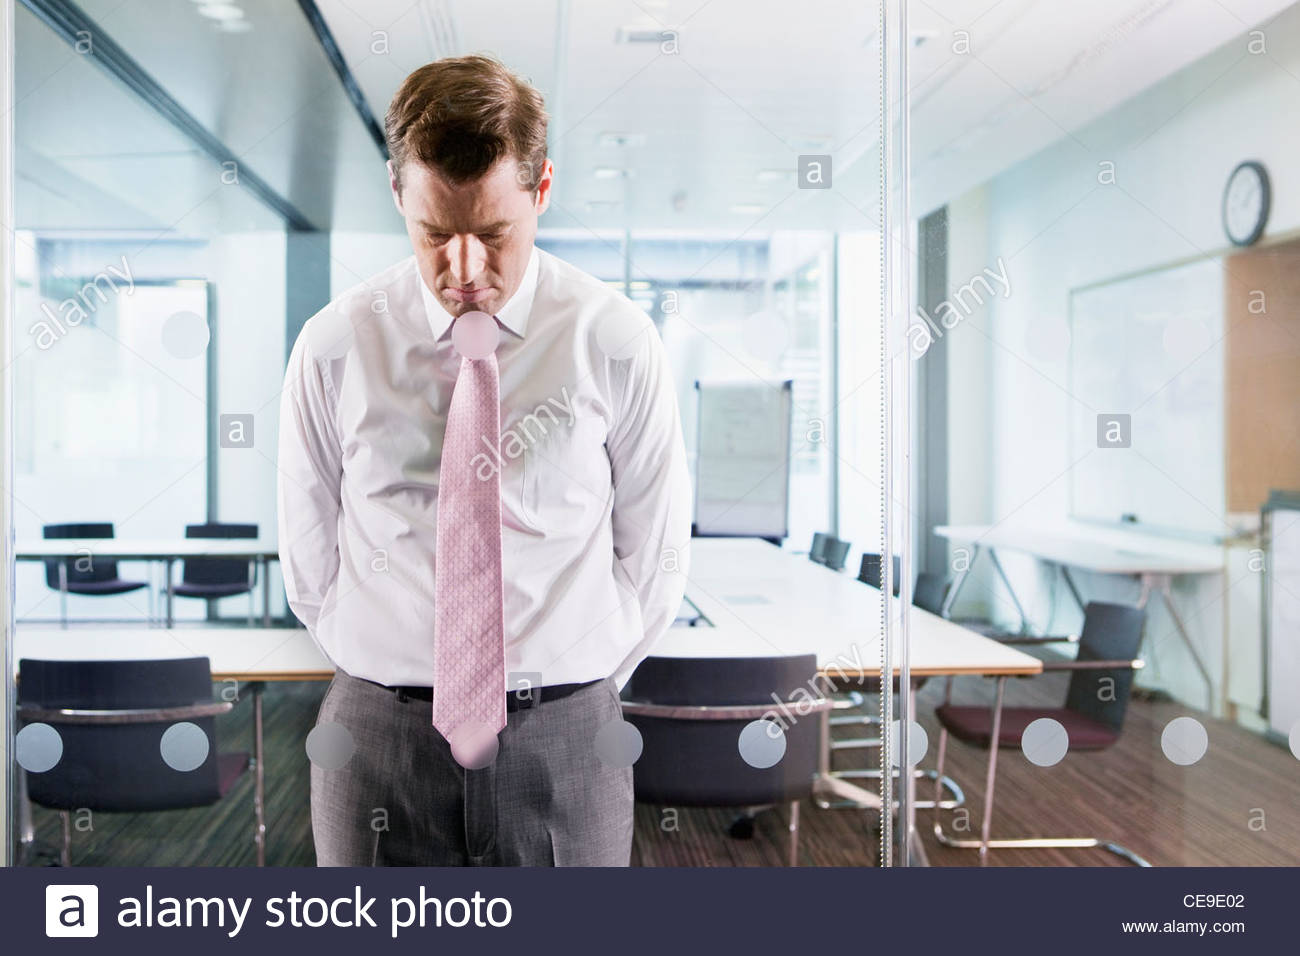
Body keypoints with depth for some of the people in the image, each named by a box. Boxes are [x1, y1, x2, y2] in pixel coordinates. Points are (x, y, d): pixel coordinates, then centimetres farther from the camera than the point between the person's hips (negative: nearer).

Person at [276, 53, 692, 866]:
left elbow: (656, 556, 3)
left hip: (565, 745, 0)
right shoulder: (334, 347, -3)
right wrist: (391, 684, 5)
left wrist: (576, 692, 4)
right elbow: (310, 563, 5)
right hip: (378, 739, 1)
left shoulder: (616, 341, -5)